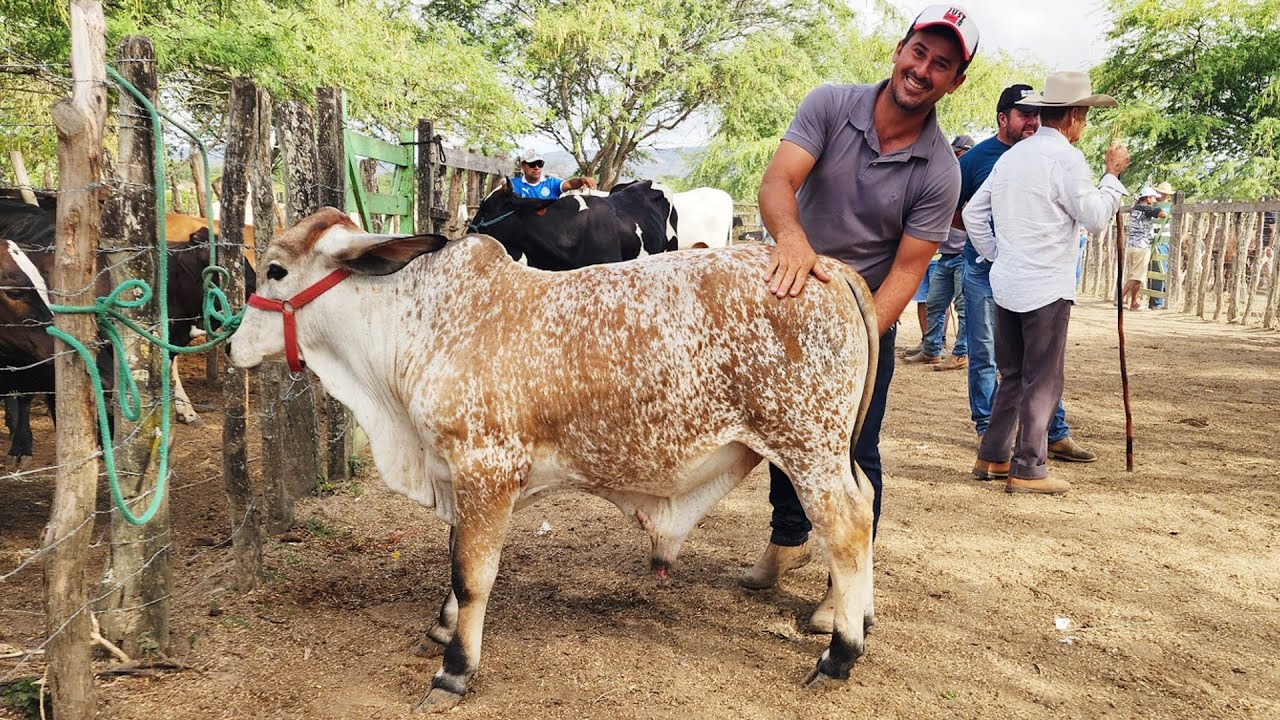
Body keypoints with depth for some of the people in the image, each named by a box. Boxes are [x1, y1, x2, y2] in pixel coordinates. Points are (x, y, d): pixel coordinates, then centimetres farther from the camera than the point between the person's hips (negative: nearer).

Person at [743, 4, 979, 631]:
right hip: (793, 297, 3)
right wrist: (791, 237, -48)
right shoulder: (830, 106, -13)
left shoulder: (940, 171, -16)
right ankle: (789, 538, 39)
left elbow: (906, 270, -17)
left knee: (855, 449, -1)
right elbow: (777, 181, -26)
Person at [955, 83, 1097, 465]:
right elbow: (951, 211, 2)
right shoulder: (977, 158, -3)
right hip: (984, 271, -3)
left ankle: (1056, 434, 11)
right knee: (984, 355, 5)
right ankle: (986, 430, 16)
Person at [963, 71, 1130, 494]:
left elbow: (973, 213, 14)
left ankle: (992, 456, 21)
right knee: (1042, 381, 0)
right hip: (1047, 288, -7)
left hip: (1006, 285, 8)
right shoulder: (1065, 158, -11)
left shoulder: (1012, 156, 12)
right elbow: (1095, 218, -9)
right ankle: (1028, 470, 4)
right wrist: (1113, 176, 3)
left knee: (1012, 375, 16)